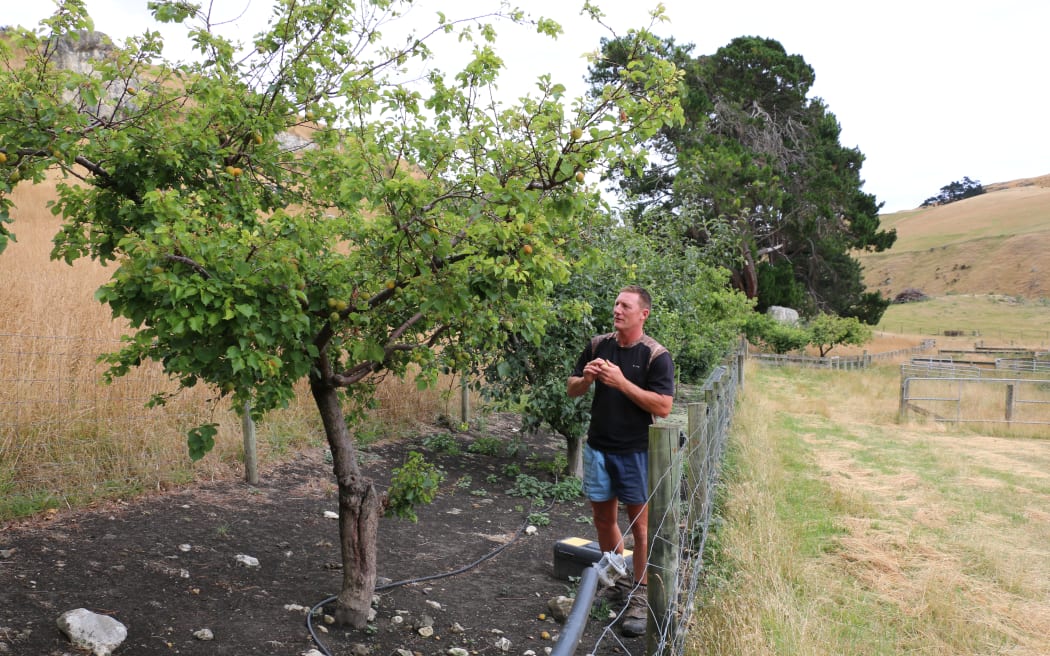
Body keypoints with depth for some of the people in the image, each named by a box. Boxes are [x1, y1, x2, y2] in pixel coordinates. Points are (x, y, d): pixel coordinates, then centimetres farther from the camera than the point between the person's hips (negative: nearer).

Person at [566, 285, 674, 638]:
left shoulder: (656, 355, -11)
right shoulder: (597, 345, 3)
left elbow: (663, 407, -17)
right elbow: (572, 389, 10)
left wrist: (622, 382, -23)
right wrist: (587, 378, -12)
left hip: (636, 452, -5)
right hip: (598, 448, 5)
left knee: (639, 524, 2)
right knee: (603, 518, 15)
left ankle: (640, 597, 13)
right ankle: (614, 581, 34)